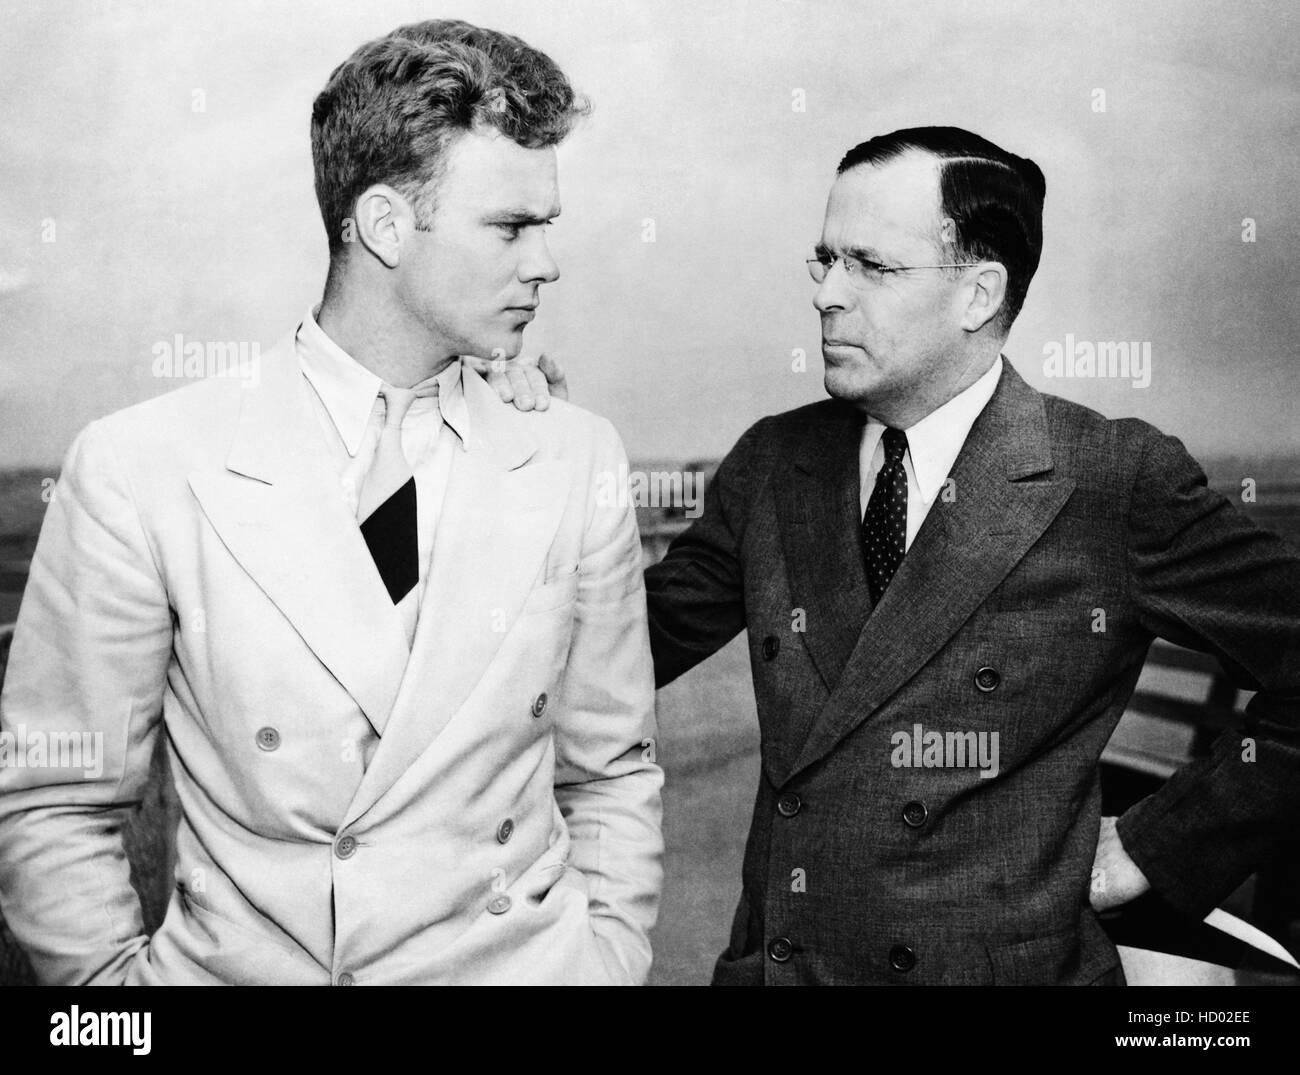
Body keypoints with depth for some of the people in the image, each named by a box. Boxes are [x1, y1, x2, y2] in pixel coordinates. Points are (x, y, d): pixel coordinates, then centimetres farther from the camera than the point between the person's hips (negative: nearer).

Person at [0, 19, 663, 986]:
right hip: (234, 963, -1)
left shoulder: (579, 460, -3)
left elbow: (610, 773, 5)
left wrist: (609, 956, -4)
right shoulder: (138, 470, -11)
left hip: (518, 963, 2)